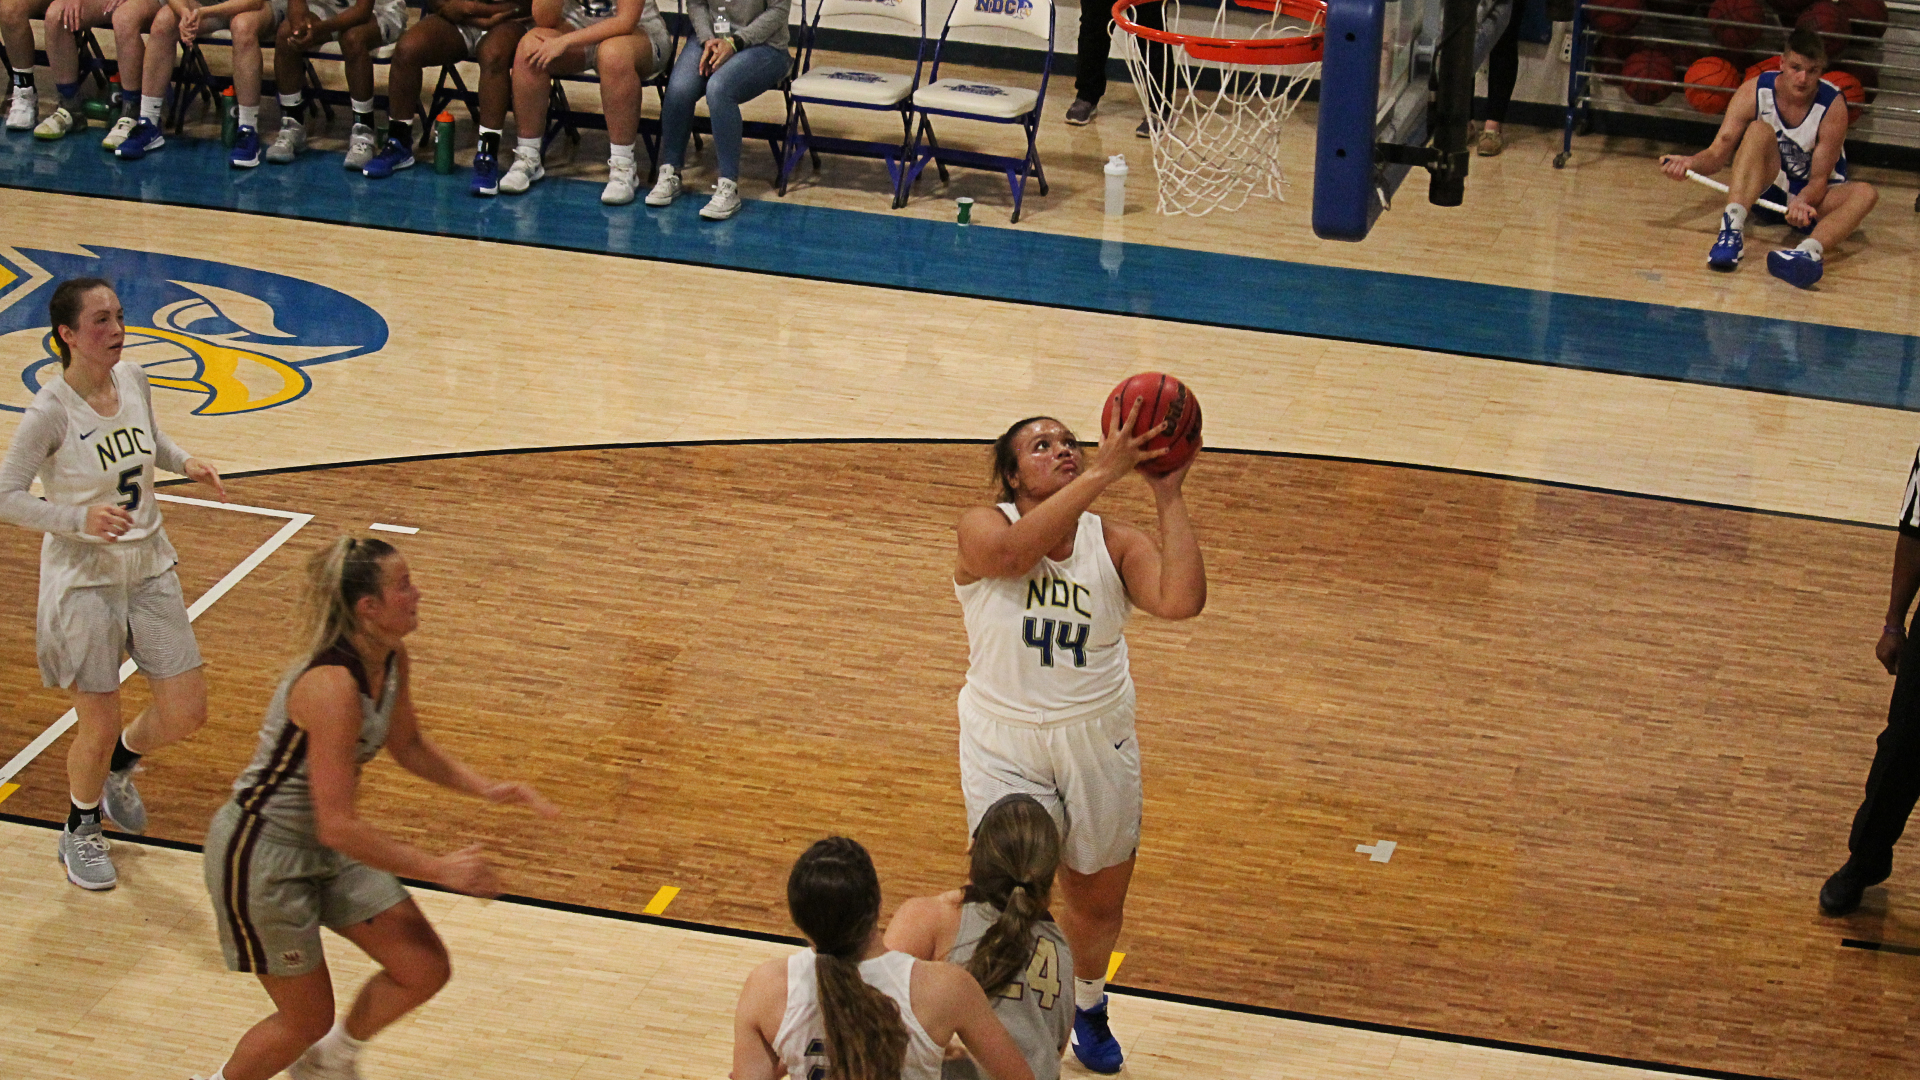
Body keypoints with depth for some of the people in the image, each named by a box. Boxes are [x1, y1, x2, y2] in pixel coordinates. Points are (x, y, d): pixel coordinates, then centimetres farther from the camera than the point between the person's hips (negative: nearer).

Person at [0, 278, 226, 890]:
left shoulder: (133, 380, -2)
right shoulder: (51, 412, -21)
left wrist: (183, 463, 0)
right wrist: (80, 519, -29)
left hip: (150, 569, 6)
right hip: (84, 580, -6)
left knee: (186, 714, 6)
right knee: (99, 727, 3)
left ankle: (117, 767, 38)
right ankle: (80, 832, 32)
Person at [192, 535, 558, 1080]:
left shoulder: (393, 660, -5)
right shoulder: (331, 685, -33)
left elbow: (409, 746, 16)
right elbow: (337, 826, -32)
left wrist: (485, 788, 2)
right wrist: (439, 869, -27)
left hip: (327, 849, 8)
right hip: (261, 853, -8)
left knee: (425, 970, 6)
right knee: (308, 1019, 4)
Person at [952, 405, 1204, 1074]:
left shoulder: (1113, 544, -6)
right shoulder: (983, 528, -12)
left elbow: (1181, 600, -24)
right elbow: (1012, 550, -38)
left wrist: (1168, 494, -26)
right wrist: (1102, 472, -43)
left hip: (1097, 743, 3)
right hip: (1004, 748, -3)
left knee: (1100, 901, 18)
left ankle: (1087, 1004, 49)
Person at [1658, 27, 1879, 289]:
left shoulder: (1832, 107, -16)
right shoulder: (1755, 91, -13)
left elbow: (1819, 178, -19)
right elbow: (1717, 153, -15)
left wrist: (1802, 202, -41)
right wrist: (1691, 163, -37)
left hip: (1811, 198, 0)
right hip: (1766, 190, 0)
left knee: (1865, 193, -31)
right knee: (1759, 130, -29)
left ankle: (1811, 249, -63)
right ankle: (1733, 226, -49)